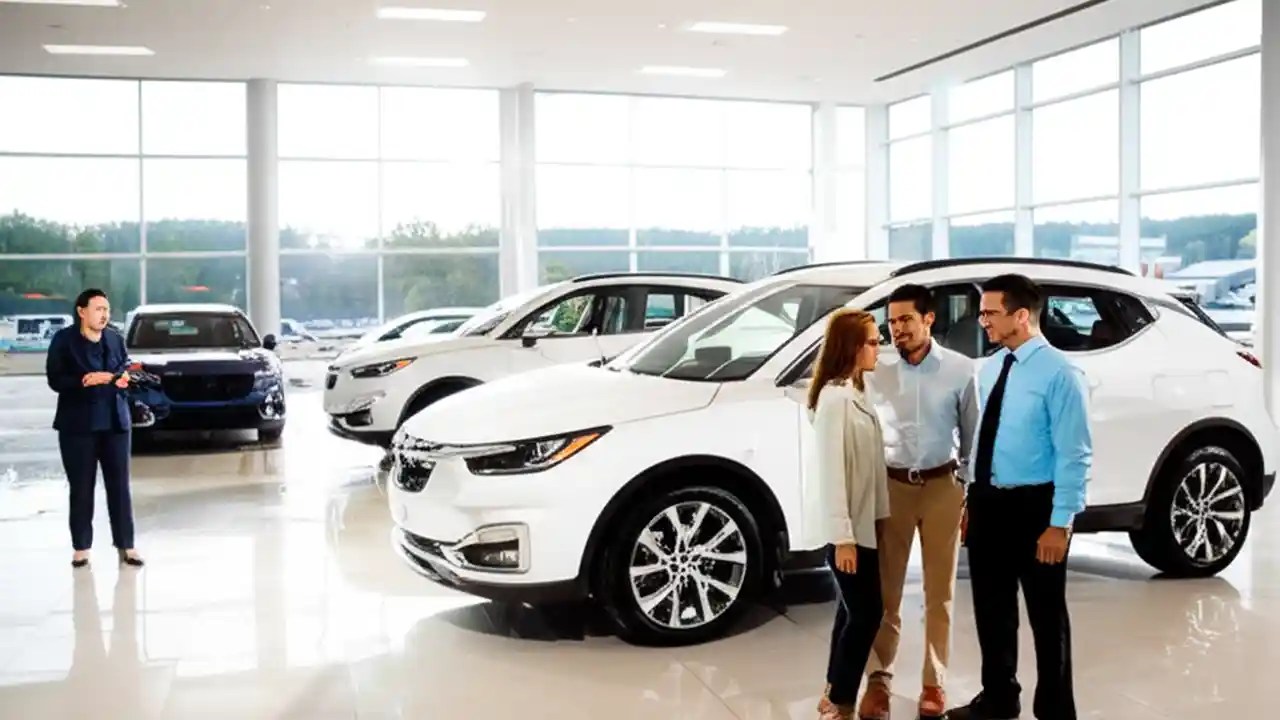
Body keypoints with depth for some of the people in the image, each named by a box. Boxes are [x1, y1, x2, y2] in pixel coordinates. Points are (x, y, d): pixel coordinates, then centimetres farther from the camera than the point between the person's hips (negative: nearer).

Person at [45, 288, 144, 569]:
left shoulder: (116, 339, 9)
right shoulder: (63, 339, -1)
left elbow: (126, 373, 12)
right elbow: (55, 380, -8)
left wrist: (112, 378, -10)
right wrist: (85, 380, -20)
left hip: (114, 421, 3)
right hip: (78, 424, -3)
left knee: (119, 486, 2)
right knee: (81, 488, 3)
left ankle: (126, 545, 7)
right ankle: (81, 547, 11)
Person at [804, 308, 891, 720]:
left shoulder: (855, 391, 12)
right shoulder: (834, 397, -18)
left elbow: (865, 459, 10)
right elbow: (830, 469, -21)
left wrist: (865, 521, 8)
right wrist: (842, 535, -21)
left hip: (861, 519, 9)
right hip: (844, 525, -9)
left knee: (853, 609, 14)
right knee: (866, 611, -4)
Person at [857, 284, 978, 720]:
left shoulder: (960, 370, -2)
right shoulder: (878, 372, -1)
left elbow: (972, 437, 3)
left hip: (942, 486, 0)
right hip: (891, 486, 0)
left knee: (939, 592, 10)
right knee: (884, 590, 5)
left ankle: (934, 682, 23)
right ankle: (879, 678, 18)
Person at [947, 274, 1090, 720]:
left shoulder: (1058, 372, -16)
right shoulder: (989, 369, 7)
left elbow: (1074, 454, -16)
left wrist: (1060, 523, -17)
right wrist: (972, 502, 15)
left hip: (1033, 505, -7)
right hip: (988, 502, 7)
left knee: (1046, 613, 8)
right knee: (991, 607, 18)